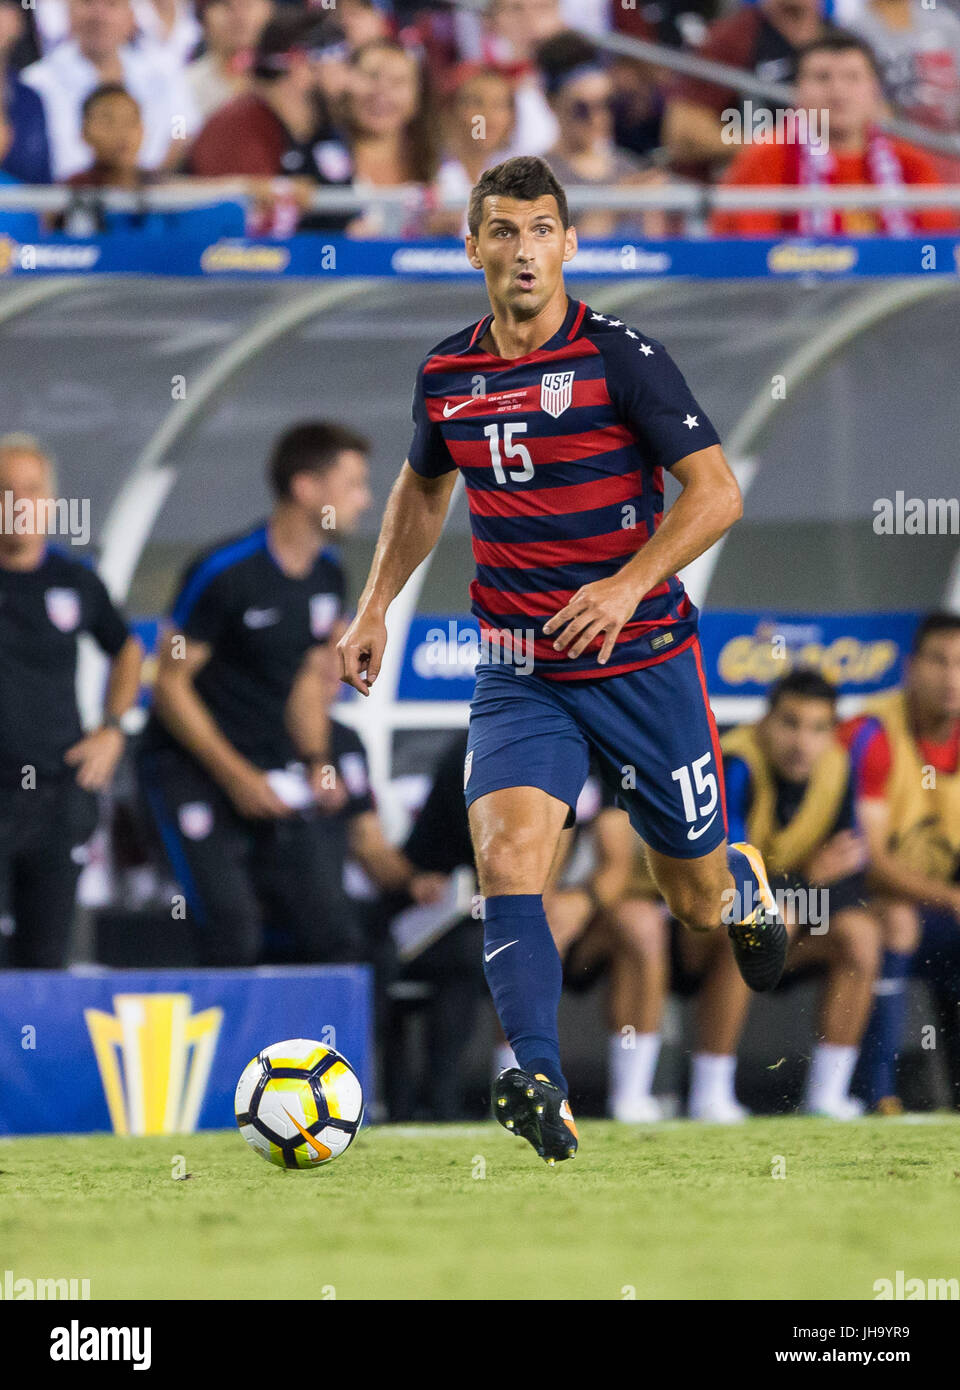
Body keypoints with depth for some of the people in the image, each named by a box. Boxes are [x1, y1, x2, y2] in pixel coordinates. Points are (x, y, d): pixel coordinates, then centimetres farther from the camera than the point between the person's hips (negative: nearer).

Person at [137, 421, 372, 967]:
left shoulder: (327, 575, 5)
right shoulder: (223, 575, -17)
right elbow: (172, 686, -13)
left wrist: (314, 761, 3)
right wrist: (237, 776, -16)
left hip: (277, 776, 7)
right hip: (192, 773, -7)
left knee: (333, 938, -3)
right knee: (235, 944, -19)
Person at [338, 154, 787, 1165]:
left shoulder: (619, 357, -11)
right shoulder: (446, 374, 3)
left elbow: (716, 490, -14)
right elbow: (421, 489, 24)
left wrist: (629, 584, -26)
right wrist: (375, 607, 15)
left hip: (642, 664, -3)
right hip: (519, 673, 3)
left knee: (697, 899, 11)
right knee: (505, 861, -23)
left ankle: (747, 889, 49)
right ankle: (540, 1086, -31)